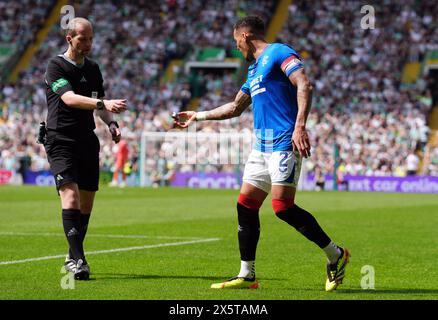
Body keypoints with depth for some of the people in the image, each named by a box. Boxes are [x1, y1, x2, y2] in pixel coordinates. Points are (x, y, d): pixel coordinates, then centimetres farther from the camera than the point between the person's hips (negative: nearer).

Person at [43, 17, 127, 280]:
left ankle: (72, 258, 21)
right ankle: (79, 260, -23)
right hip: (61, 140, -6)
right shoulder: (56, 66, -8)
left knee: (87, 203, 7)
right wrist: (103, 103, -37)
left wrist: (111, 123, 3)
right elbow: (69, 98, -24)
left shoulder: (93, 68, 13)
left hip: (88, 140, 6)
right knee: (71, 196, -18)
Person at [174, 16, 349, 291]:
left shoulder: (278, 53, -4)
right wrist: (198, 116, 39)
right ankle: (247, 276, 9)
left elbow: (304, 85, -18)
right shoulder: (254, 69, 24)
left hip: (284, 143, -9)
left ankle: (336, 254, -1)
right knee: (246, 206, 4)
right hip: (262, 146, 9)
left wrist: (300, 125, -28)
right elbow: (235, 108, 35)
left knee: (283, 207, -15)